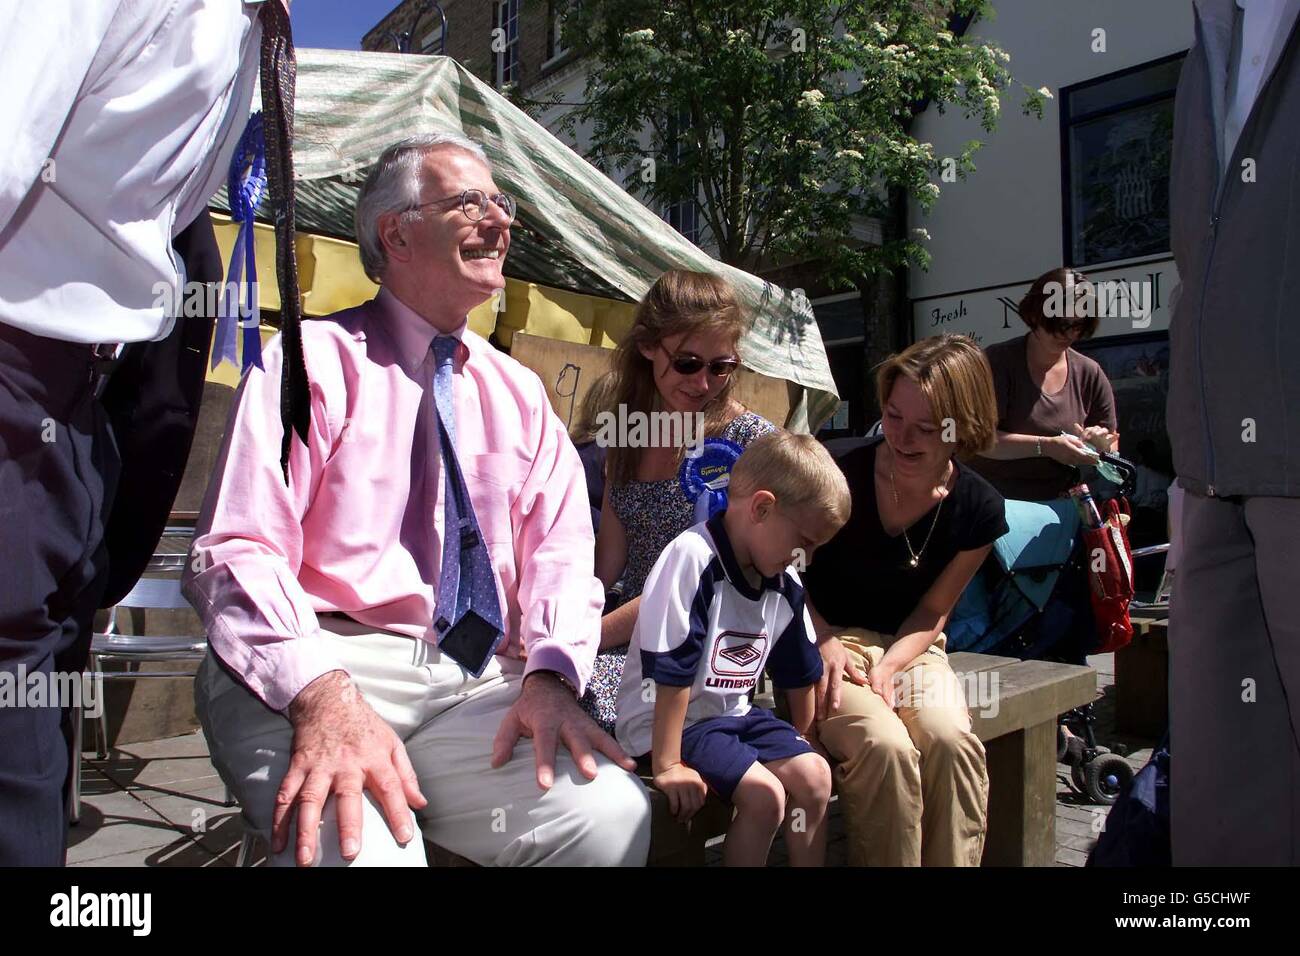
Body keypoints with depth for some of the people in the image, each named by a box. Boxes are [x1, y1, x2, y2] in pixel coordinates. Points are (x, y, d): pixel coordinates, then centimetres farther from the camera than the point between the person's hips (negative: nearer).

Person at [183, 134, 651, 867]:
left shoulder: (519, 392, 18)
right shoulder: (316, 357, 3)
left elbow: (562, 552, 9)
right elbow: (239, 551, -8)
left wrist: (549, 675, -12)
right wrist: (322, 695, -25)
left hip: (477, 682, 4)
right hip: (310, 671, -3)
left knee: (611, 815, -23)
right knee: (356, 841, -33)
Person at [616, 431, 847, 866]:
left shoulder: (785, 586, 0)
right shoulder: (692, 559, -27)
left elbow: (799, 673, 14)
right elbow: (671, 675, -26)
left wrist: (802, 741, 22)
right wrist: (667, 765, -22)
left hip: (732, 713, 8)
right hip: (666, 720, -8)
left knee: (813, 774, -5)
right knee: (764, 793, -20)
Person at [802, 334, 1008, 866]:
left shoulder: (979, 510, -5)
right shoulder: (841, 478, -16)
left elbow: (932, 612, 3)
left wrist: (887, 667, -14)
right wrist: (824, 642, -17)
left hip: (909, 647, 3)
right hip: (831, 645, -2)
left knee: (951, 739, -28)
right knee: (886, 746, -30)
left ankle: (955, 861, -7)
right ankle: (886, 861, -8)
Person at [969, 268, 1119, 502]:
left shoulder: (1089, 373, 7)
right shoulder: (999, 361, -6)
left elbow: (1111, 444, 18)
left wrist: (1102, 443, -6)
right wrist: (1045, 446, -25)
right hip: (992, 499, -6)